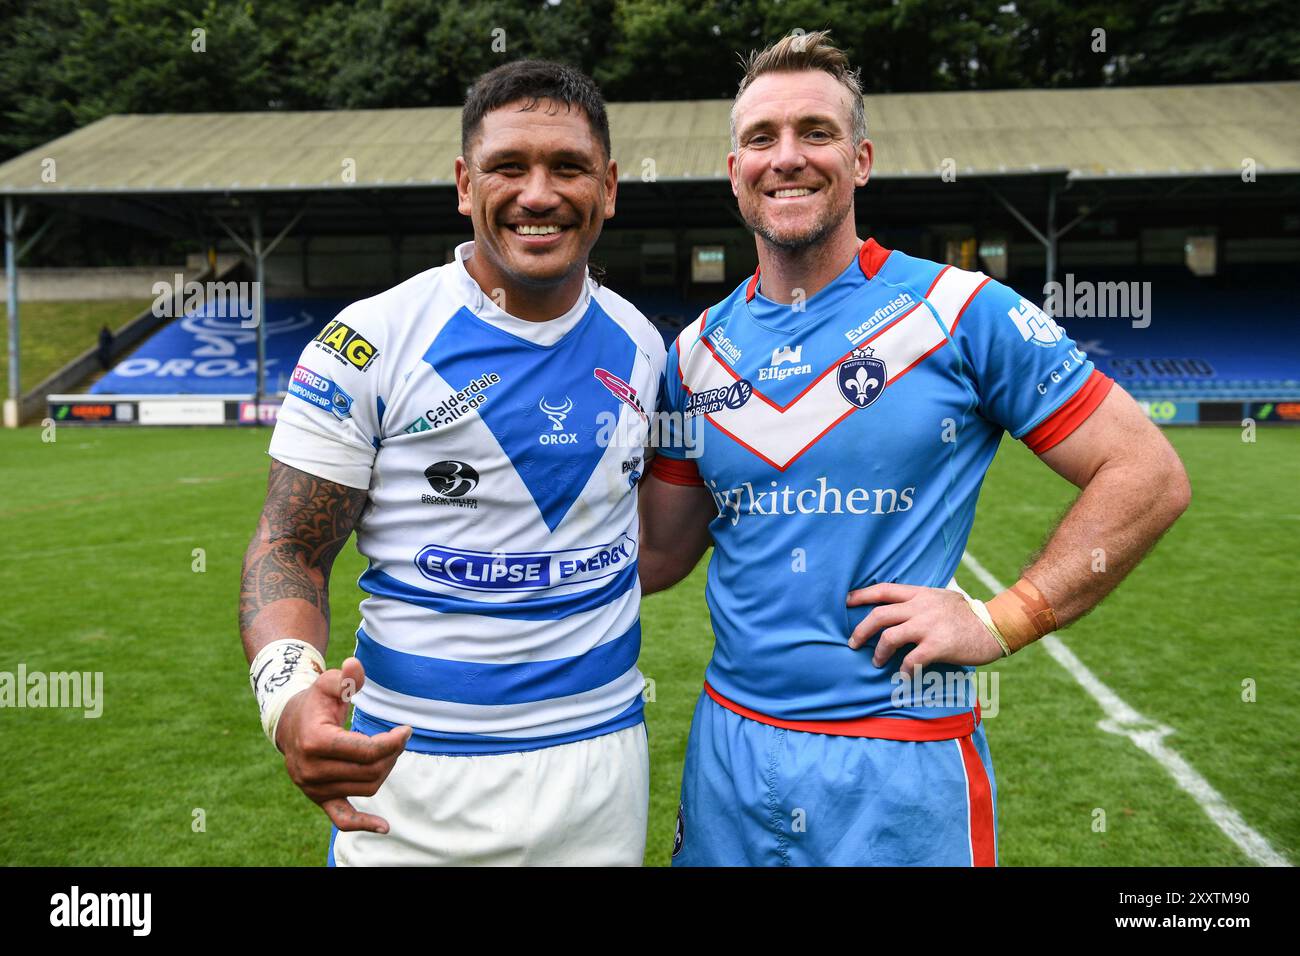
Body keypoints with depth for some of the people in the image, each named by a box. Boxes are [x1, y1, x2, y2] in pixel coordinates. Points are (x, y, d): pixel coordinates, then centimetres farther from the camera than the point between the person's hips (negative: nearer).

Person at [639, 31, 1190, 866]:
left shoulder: (963, 312, -8)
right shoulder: (699, 350, 5)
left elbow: (1148, 475, -6)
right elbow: (660, 558, 9)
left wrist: (1000, 620, -12)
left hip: (903, 764, -3)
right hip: (731, 746, 4)